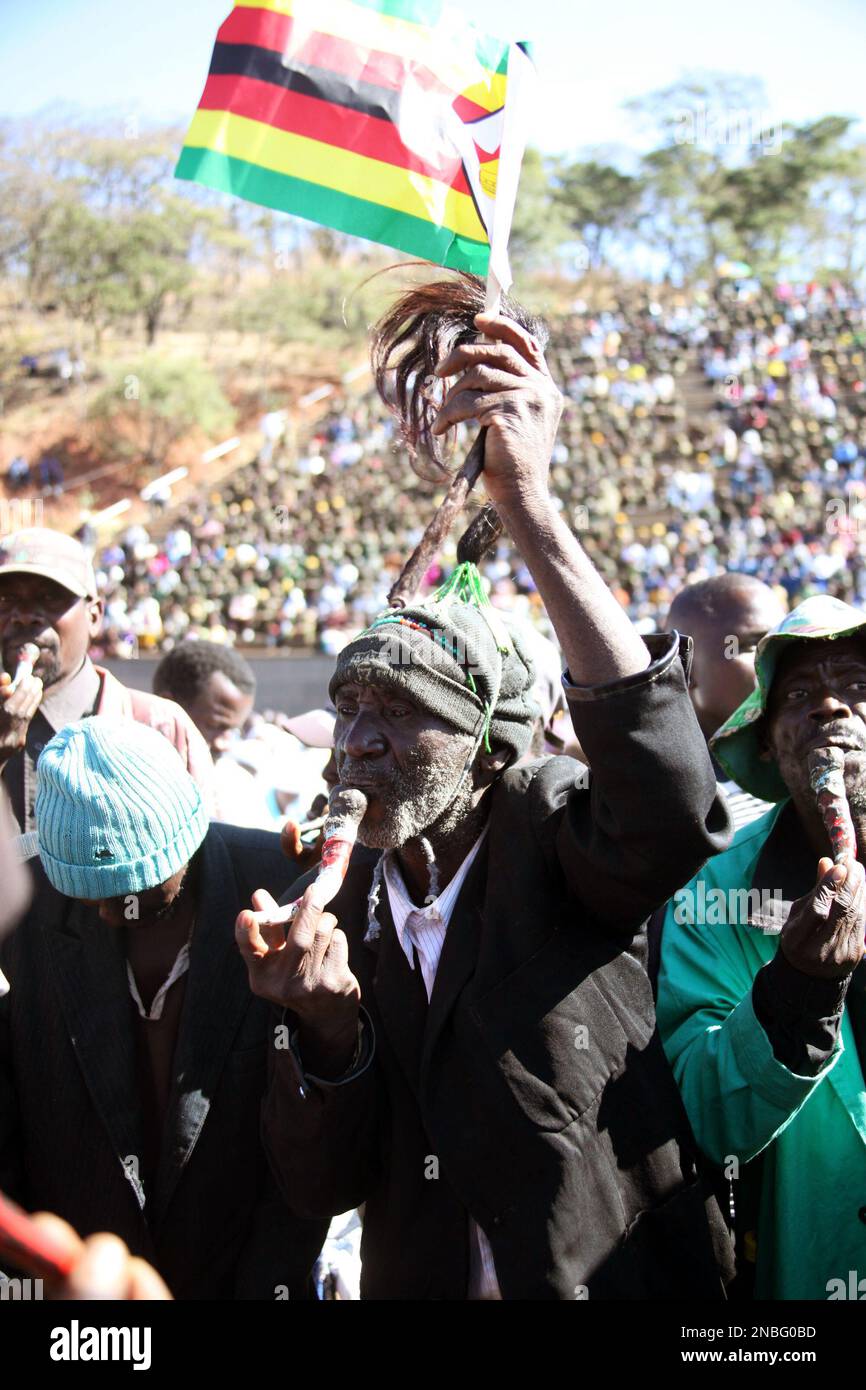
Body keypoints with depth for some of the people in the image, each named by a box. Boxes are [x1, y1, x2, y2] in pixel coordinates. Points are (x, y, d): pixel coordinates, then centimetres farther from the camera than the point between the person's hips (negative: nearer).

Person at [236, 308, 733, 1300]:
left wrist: (527, 502, -39)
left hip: (618, 1281, -4)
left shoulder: (553, 837, -11)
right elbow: (322, 1188, -1)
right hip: (418, 1285, 4)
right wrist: (330, 1023, -21)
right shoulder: (343, 902, 1)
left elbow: (670, 806, -36)